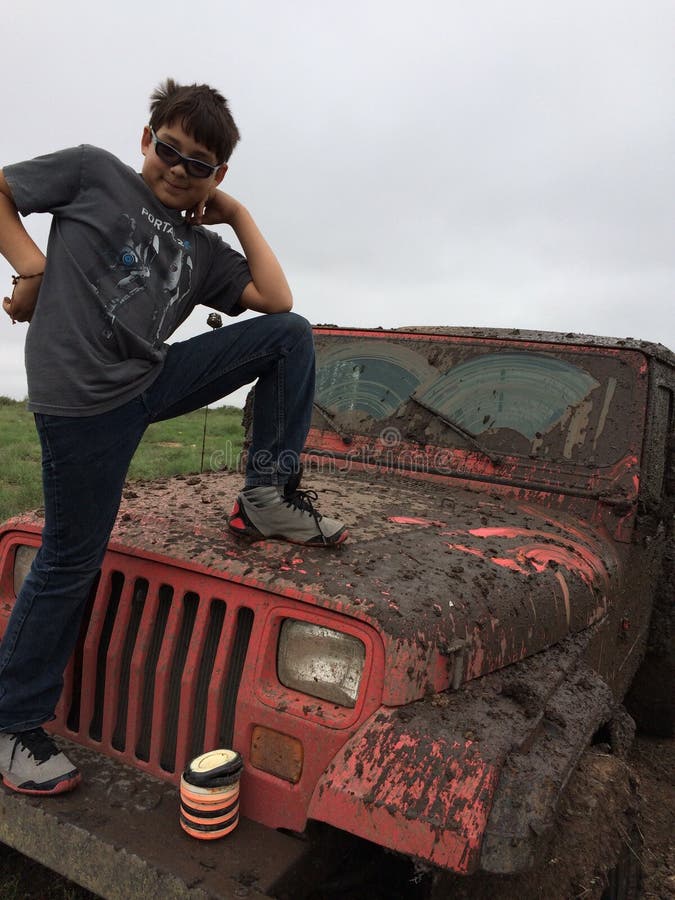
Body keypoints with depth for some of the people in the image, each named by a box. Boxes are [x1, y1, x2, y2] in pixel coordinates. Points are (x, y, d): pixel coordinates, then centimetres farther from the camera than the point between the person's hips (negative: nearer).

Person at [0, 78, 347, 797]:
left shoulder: (203, 248, 17)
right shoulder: (92, 173, 7)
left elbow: (276, 299, 7)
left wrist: (239, 216, 10)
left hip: (154, 381, 6)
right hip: (81, 397, -5)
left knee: (290, 334, 0)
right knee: (69, 566, 0)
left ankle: (267, 499, 0)